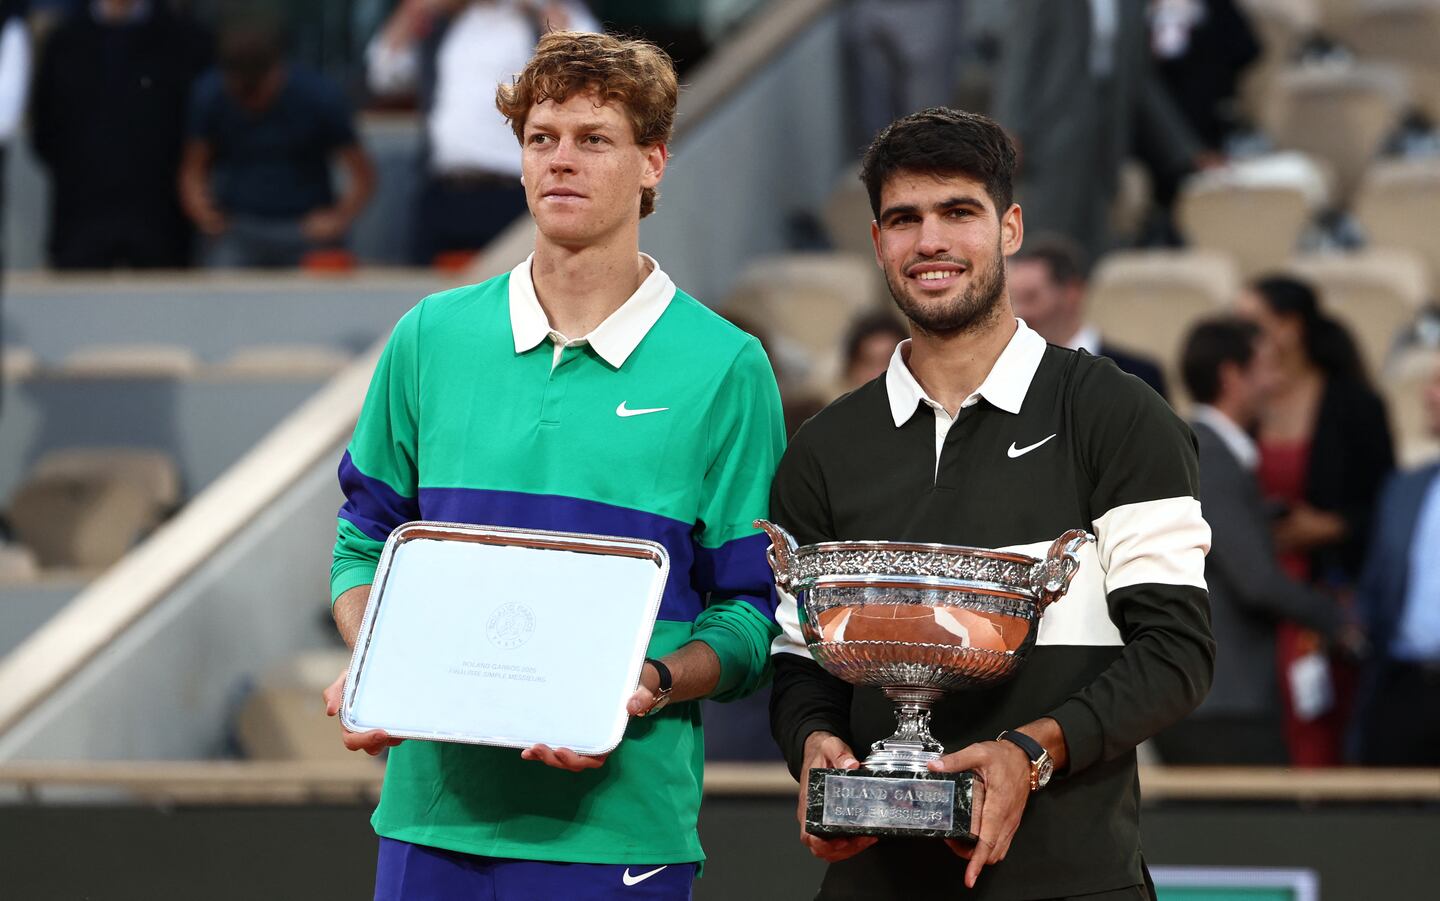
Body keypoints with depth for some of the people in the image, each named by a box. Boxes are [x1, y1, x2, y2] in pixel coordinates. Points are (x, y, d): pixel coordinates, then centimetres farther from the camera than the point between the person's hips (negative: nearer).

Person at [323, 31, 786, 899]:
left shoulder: (723, 367, 1)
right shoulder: (431, 338, 9)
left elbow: (751, 614, 0)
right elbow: (366, 546, 15)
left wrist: (648, 688, -18)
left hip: (619, 819, -2)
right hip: (434, 801, 2)